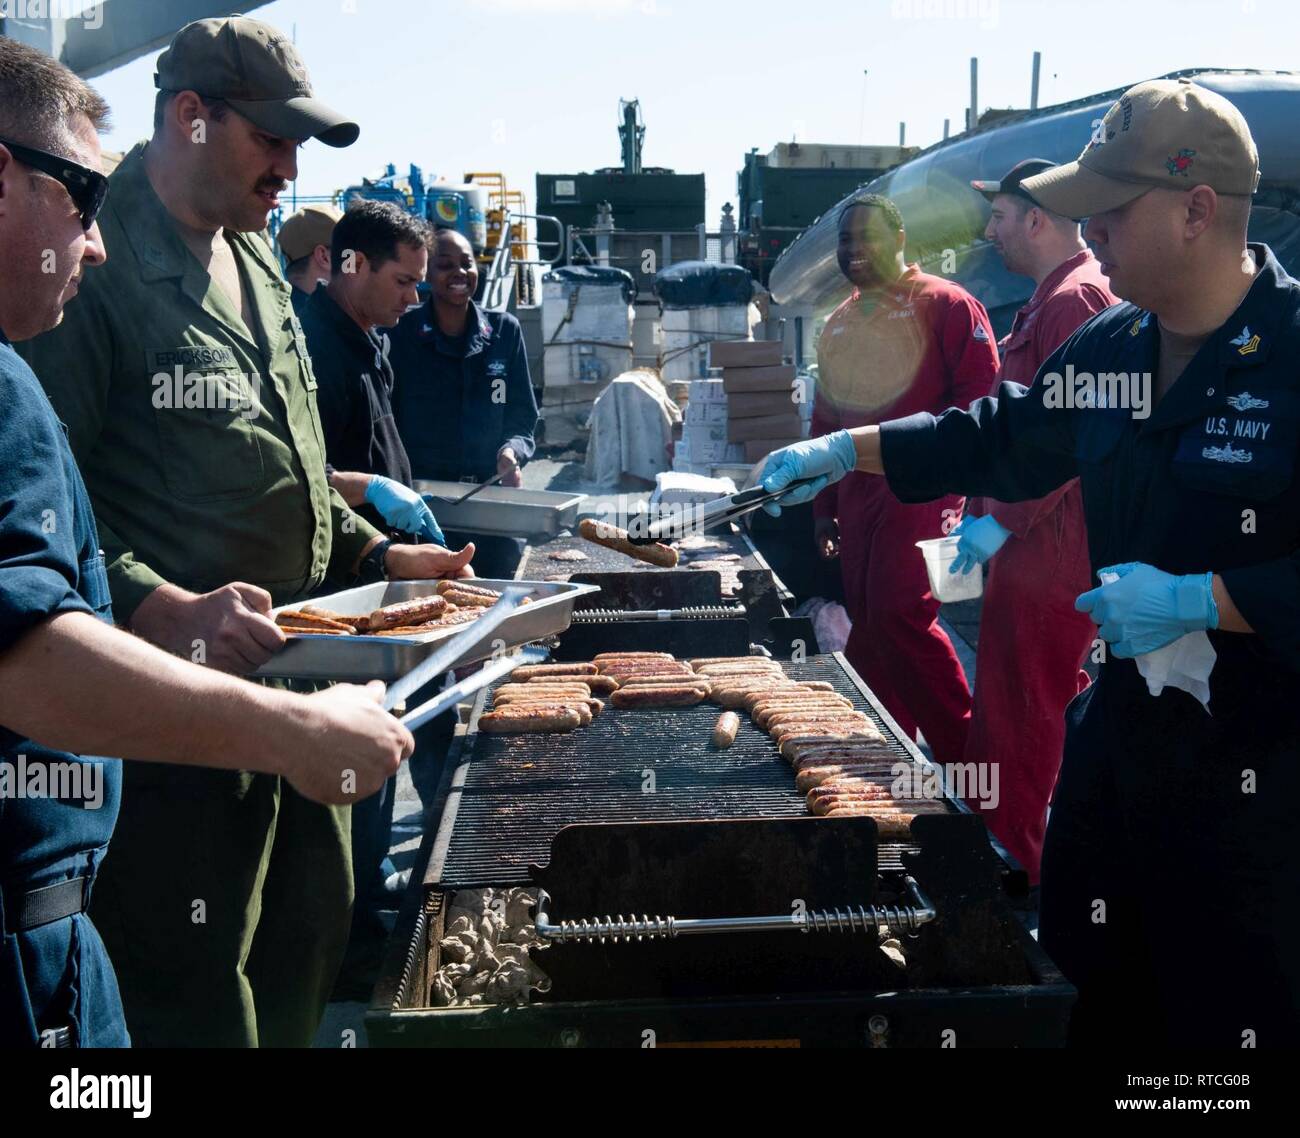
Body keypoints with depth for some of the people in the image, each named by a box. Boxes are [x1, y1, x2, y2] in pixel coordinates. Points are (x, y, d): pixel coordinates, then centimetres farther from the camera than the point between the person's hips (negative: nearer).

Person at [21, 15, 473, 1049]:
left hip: (290, 684, 9)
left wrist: (378, 556, 12)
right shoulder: (98, 267, -15)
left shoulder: (256, 263, 14)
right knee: (196, 1005, 3)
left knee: (309, 945, 19)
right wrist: (164, 611, -33)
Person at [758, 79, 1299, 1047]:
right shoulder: (1108, 346, 5)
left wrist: (1198, 598, -25)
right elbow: (997, 439, 19)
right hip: (1122, 738, 7)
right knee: (1093, 983, 21)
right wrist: (843, 451, 17)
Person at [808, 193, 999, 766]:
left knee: (900, 615, -16)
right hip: (857, 493, 7)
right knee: (869, 629, 7)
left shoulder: (943, 304, -4)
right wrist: (823, 506, 19)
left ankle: (964, 754, -3)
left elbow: (980, 392, -11)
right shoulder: (839, 324, 18)